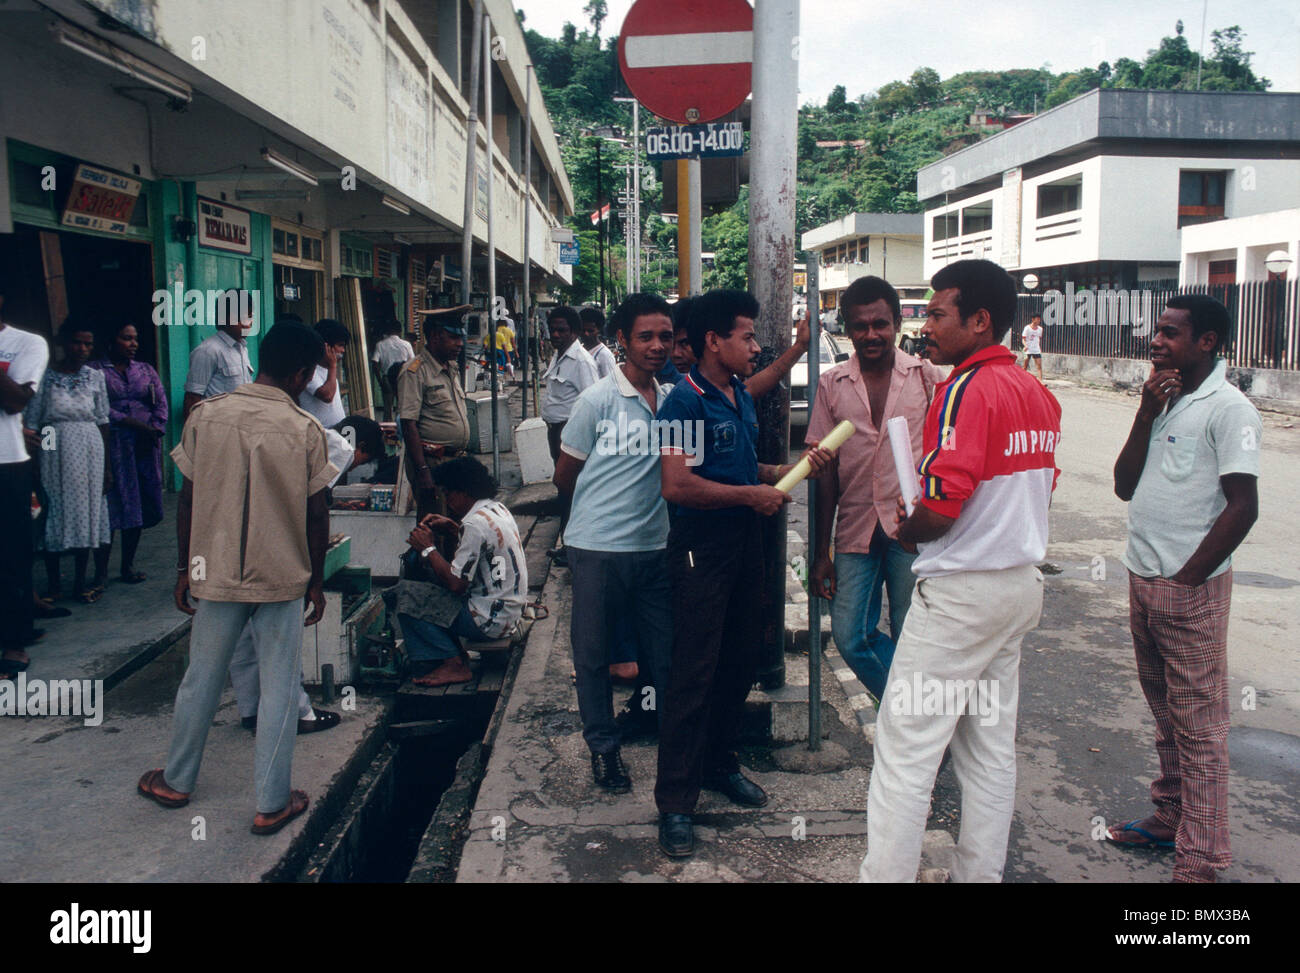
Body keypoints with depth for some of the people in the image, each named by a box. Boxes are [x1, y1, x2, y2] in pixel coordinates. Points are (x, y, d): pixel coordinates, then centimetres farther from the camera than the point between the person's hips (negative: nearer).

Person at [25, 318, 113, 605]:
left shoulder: (95, 376, 6)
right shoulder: (45, 376, -3)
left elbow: (103, 422, 8)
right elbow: (31, 424, -1)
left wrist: (107, 466, 7)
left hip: (89, 452, 2)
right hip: (54, 452, -2)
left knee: (86, 511, 6)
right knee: (54, 514, 1)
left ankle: (80, 581, 16)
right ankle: (54, 584, 12)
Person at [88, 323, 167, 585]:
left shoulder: (146, 370, 17)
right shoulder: (95, 371, 2)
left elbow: (161, 403, 8)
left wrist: (154, 430, -8)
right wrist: (133, 423, -14)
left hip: (144, 446, 4)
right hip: (111, 445, -4)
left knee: (139, 505, 5)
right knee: (110, 506, -6)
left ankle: (128, 565, 16)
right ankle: (101, 570, 1)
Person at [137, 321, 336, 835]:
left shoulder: (205, 416, -2)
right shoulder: (305, 430, -9)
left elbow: (187, 499, 2)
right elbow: (317, 515, -5)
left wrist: (184, 568, 12)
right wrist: (316, 581, 6)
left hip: (217, 572, 3)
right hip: (282, 579, -2)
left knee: (201, 679, 18)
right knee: (279, 687, 7)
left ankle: (176, 781, 36)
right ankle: (272, 803, 14)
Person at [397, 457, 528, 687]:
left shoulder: (476, 523, -21)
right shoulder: (497, 508, 8)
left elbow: (456, 583, -22)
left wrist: (428, 548, -9)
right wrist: (450, 526, 12)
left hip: (490, 621, -10)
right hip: (510, 612, 10)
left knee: (406, 594, -9)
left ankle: (454, 664, -5)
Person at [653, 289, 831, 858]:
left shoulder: (742, 399, 13)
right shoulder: (685, 402, -15)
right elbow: (677, 485, -25)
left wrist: (794, 469, 7)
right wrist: (751, 496, -16)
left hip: (744, 544, 9)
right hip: (701, 550, -8)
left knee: (739, 662, 15)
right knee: (694, 672, -4)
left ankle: (719, 763, 33)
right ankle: (675, 801, 6)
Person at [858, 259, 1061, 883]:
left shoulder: (968, 389, -18)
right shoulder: (1039, 393, 10)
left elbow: (941, 507, -25)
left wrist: (905, 531, -4)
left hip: (960, 592, -9)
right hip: (1020, 582, 9)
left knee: (905, 750, -1)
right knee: (992, 748, 16)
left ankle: (886, 874, 6)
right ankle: (980, 873, 27)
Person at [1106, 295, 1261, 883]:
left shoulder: (1229, 410, -11)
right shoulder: (1162, 402, 12)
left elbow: (1242, 508, -16)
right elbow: (1125, 486, 8)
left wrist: (1185, 579, -14)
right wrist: (1146, 416, -3)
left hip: (1191, 591, -8)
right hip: (1143, 580, 8)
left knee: (1199, 723, 0)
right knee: (1165, 712, 18)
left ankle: (1199, 858, 9)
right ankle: (1169, 817, 32)